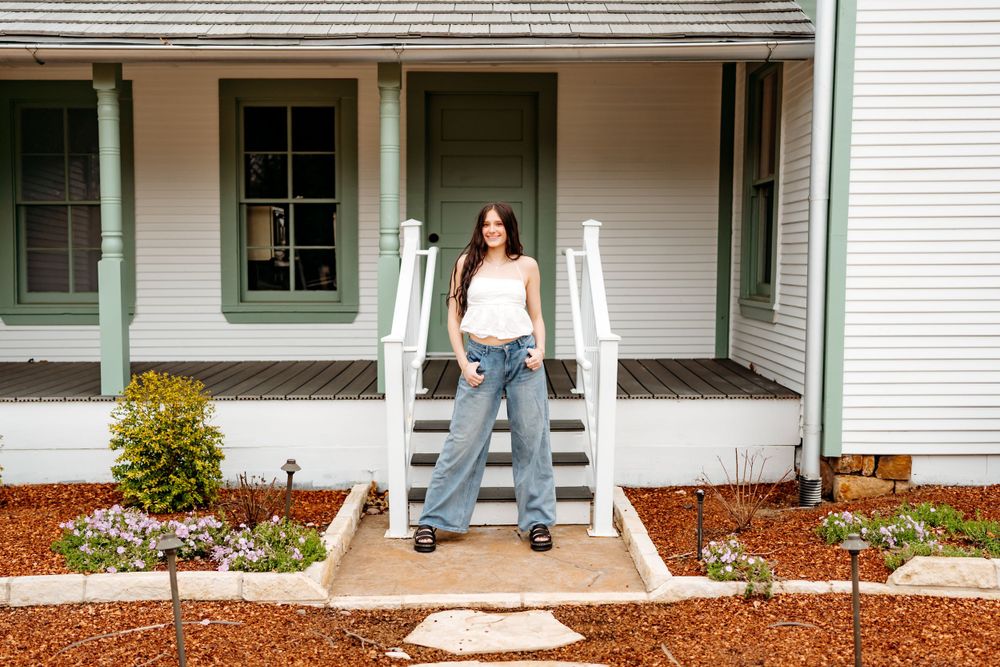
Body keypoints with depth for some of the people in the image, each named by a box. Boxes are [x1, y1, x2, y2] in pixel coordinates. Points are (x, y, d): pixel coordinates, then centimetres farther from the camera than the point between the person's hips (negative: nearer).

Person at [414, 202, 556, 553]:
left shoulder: (526, 265, 9)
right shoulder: (466, 263, 7)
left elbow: (537, 317, 15)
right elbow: (454, 317, 7)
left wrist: (540, 350, -3)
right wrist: (464, 362, -2)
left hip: (523, 356, 1)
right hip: (481, 358, -1)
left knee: (532, 440, 6)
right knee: (463, 441, -1)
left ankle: (537, 521, 19)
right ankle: (431, 521, 10)